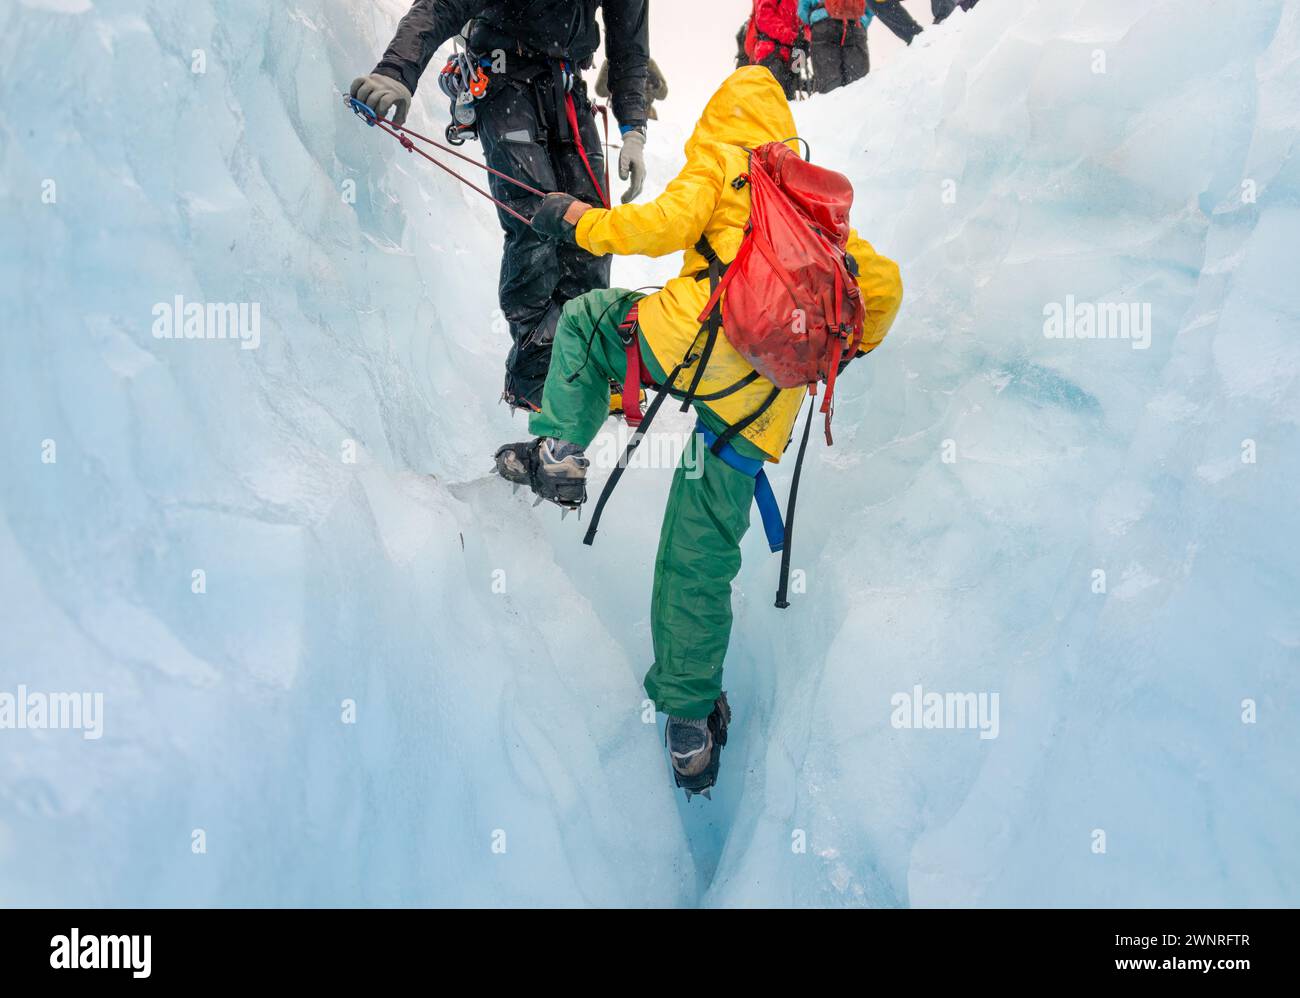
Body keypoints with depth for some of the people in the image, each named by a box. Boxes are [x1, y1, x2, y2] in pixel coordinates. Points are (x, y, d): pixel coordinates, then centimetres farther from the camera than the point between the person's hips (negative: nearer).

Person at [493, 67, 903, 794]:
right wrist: (849, 346, 47)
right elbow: (883, 283, 31)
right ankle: (690, 721, 12)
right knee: (700, 562, 12)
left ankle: (560, 449, 10)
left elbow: (665, 225, -5)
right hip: (763, 402, 5)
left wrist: (582, 221, 10)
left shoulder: (720, 167, 11)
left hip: (695, 340, -5)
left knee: (584, 318, 26)